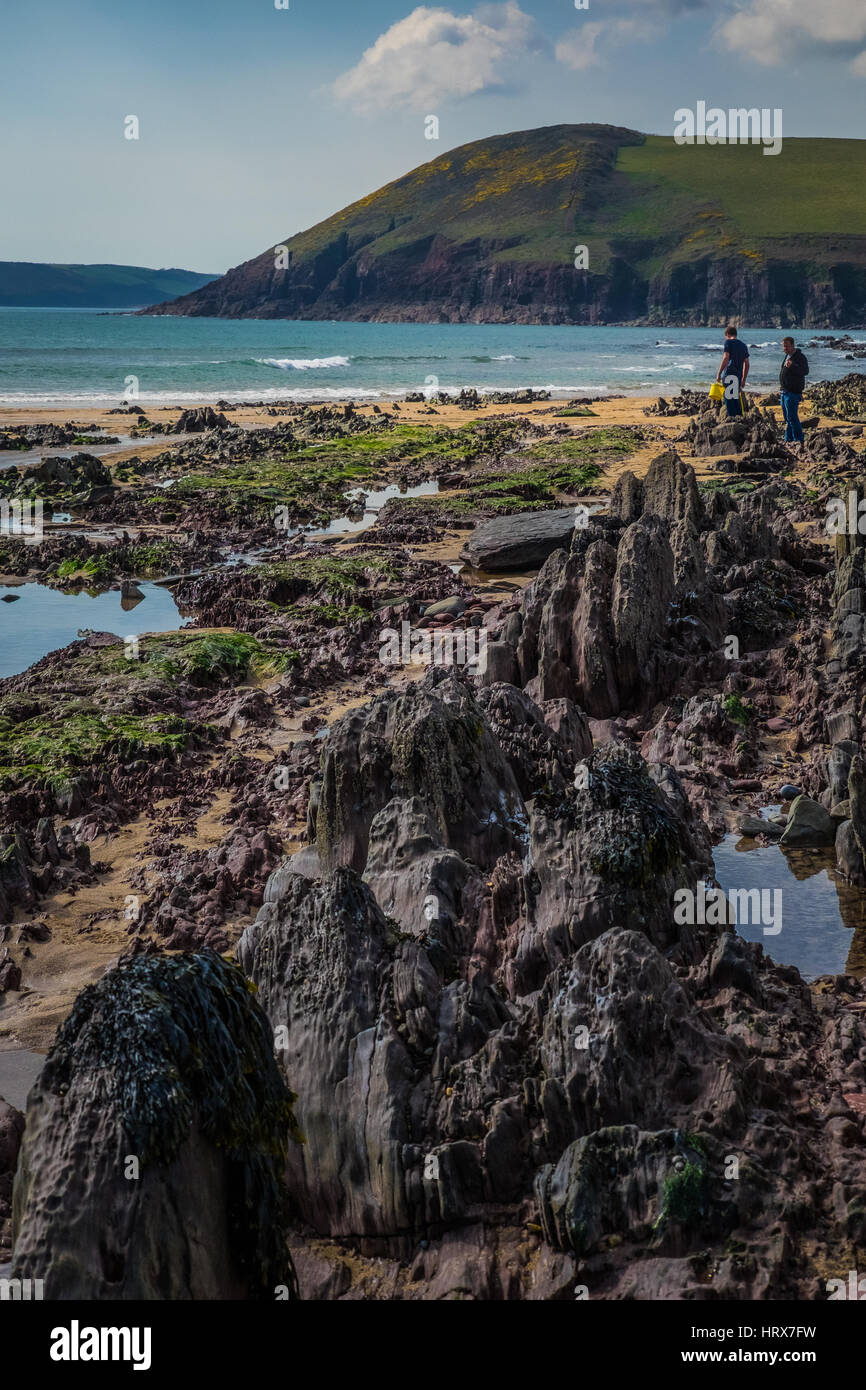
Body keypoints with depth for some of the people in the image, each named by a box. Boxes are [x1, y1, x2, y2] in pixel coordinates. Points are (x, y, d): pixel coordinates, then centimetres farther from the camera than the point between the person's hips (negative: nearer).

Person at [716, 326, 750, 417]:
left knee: (729, 399, -6)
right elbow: (746, 364, 18)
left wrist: (719, 374, -9)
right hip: (738, 375, 6)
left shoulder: (728, 342, 1)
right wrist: (744, 379, 23)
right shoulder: (743, 345, 19)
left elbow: (726, 358, -11)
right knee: (737, 398, 13)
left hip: (729, 373, -6)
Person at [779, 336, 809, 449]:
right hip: (785, 392, 9)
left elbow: (805, 371, -26)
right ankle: (788, 439, 19)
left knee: (792, 417, -12)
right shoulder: (787, 356, 17)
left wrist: (792, 366, -41)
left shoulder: (800, 357, -12)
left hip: (793, 393, -9)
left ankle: (799, 440, -9)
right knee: (787, 418, 12)